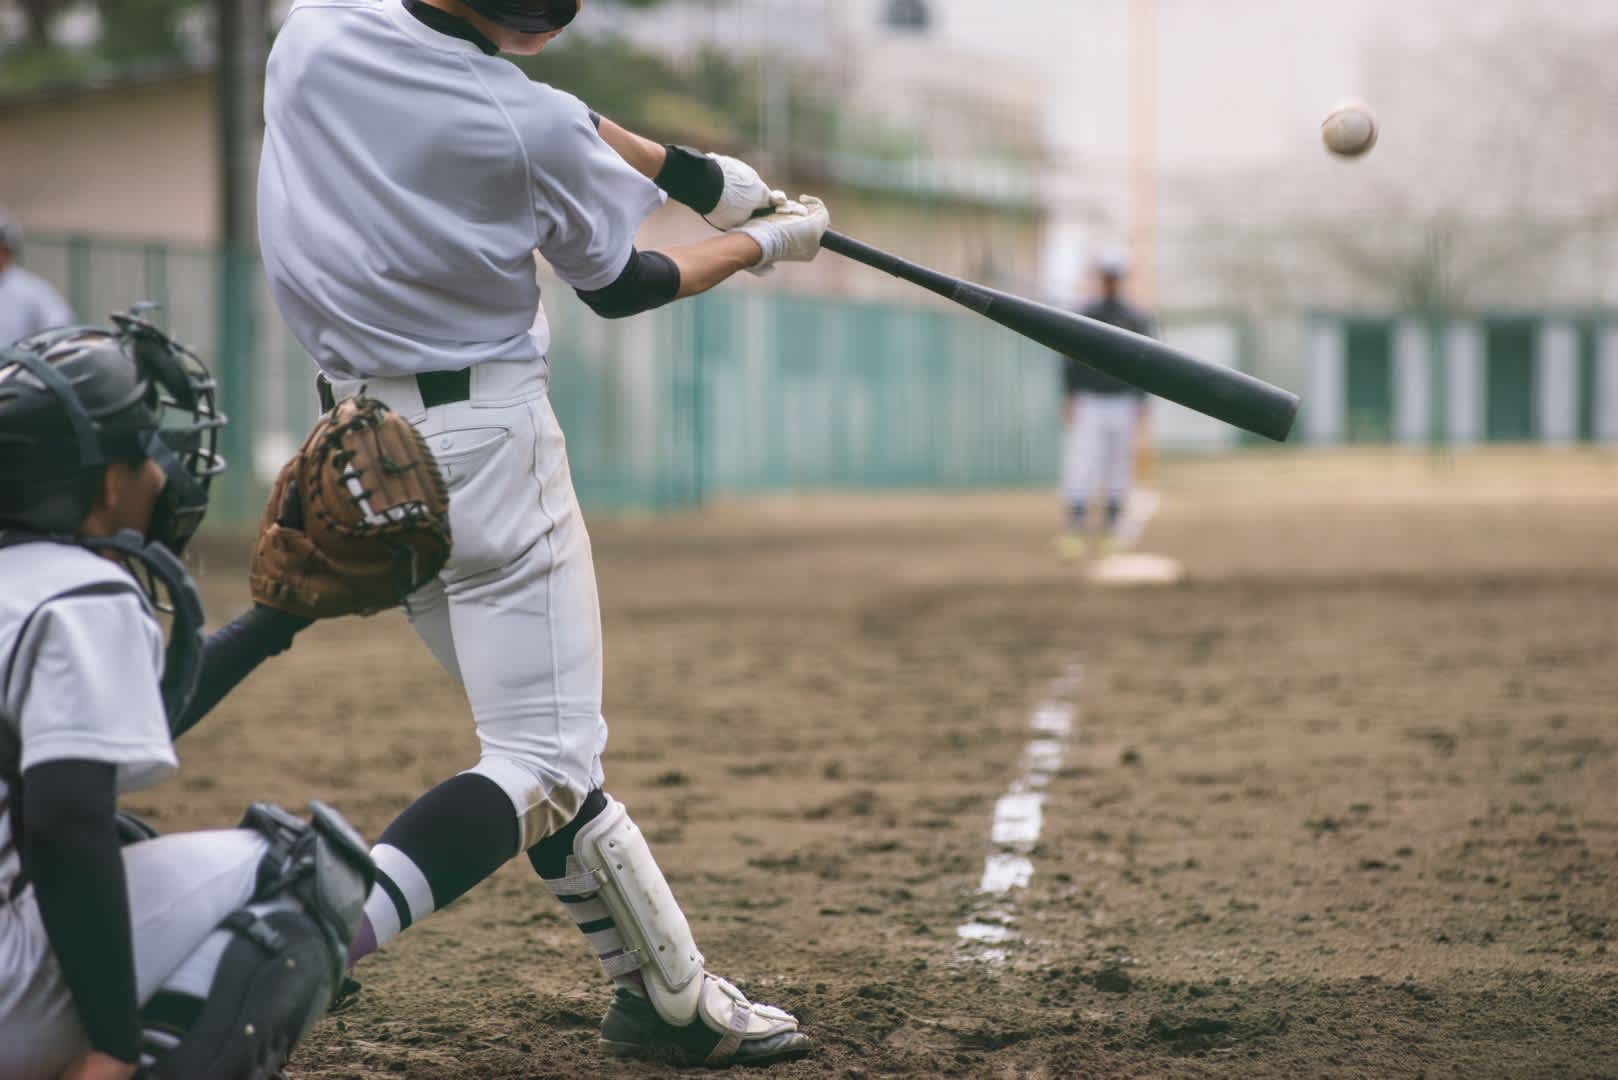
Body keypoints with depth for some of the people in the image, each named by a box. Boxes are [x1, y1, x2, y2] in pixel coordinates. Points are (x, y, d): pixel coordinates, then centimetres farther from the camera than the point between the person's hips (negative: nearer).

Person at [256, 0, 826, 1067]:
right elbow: (618, 287, 2)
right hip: (485, 445, -8)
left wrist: (692, 173, 20)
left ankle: (668, 994, 23)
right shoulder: (533, 131, -18)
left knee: (547, 731, 16)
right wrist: (765, 242, 19)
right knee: (543, 759, -4)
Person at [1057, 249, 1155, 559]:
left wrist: (1143, 407, -2)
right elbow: (1070, 361, 3)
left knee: (1119, 468, 4)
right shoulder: (1083, 316, 3)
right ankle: (1076, 530, -18)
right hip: (1088, 403, -1)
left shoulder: (1137, 319, 5)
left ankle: (1111, 530, 14)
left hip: (1124, 403, 1)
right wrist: (1071, 401, -6)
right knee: (1080, 466, -13)